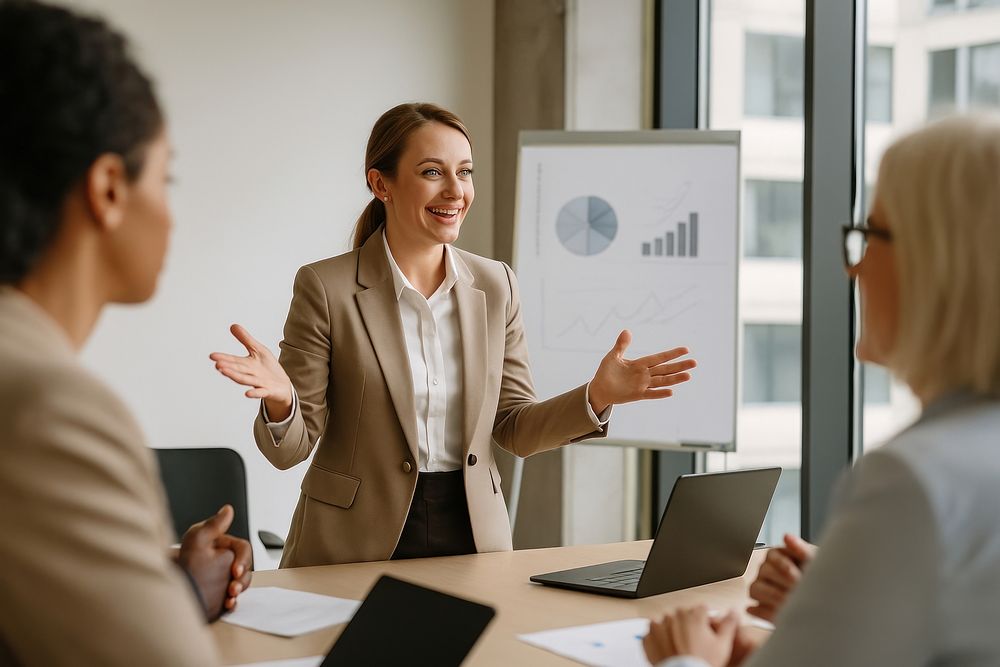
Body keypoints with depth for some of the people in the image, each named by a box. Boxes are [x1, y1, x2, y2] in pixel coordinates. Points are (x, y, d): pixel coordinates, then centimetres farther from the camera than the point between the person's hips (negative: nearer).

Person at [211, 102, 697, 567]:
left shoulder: (496, 286, 5)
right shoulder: (325, 287, -7)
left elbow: (515, 429, 9)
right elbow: (291, 448, -6)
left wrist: (597, 396, -6)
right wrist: (280, 402, -27)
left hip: (472, 536, 3)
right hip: (356, 548, -3)